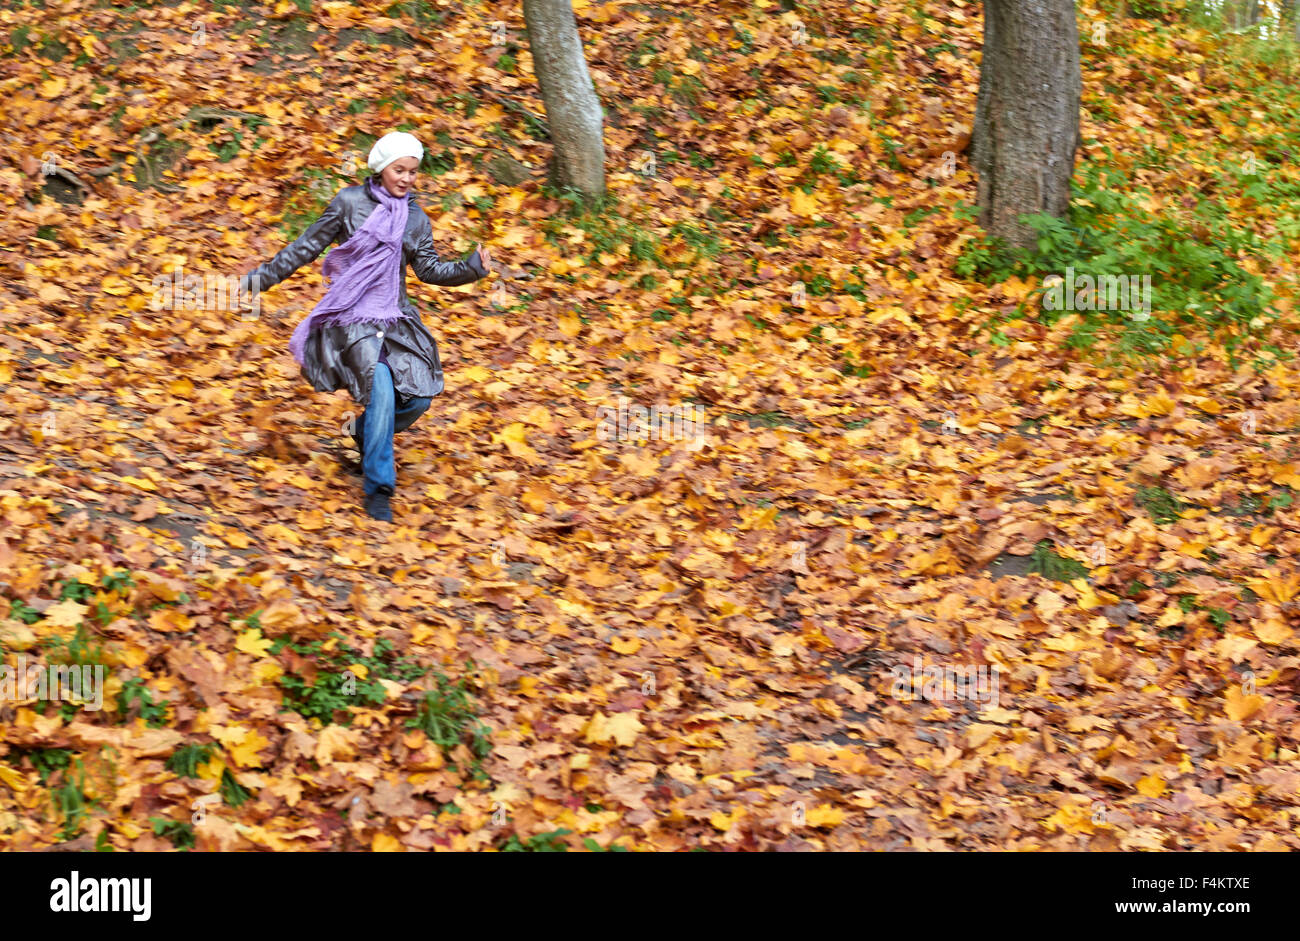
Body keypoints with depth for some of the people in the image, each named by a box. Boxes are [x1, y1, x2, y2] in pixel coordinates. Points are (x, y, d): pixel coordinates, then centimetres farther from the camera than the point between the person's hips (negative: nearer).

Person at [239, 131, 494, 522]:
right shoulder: (350, 202, -3)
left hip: (395, 320, 5)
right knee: (381, 389, -24)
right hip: (351, 317, -5)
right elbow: (307, 247, 3)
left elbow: (429, 269, 9)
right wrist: (263, 277, 3)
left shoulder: (416, 219, 8)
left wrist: (472, 269, -7)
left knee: (418, 396, -7)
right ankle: (377, 489, -14)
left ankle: (365, 433, 26)